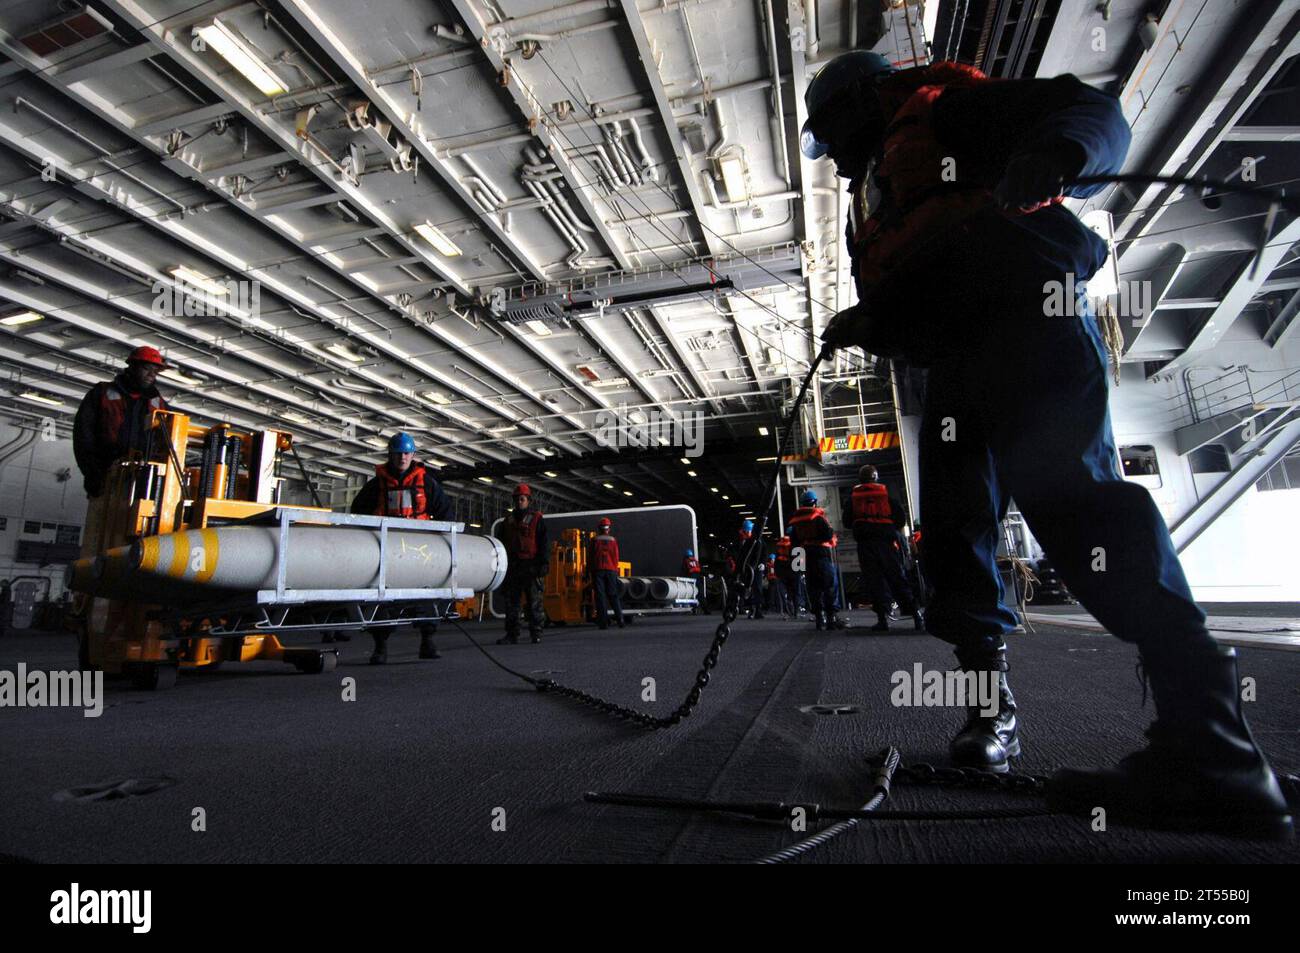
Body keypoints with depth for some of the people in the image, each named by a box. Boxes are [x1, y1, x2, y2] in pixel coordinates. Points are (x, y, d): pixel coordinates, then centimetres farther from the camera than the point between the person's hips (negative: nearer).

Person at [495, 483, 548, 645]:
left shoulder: (537, 519, 4)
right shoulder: (508, 520, 17)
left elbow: (544, 543, -2)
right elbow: (501, 542, 20)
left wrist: (544, 563, -11)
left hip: (531, 567, -4)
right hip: (512, 567, 5)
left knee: (534, 601, -1)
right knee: (510, 601, 4)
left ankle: (536, 633, 5)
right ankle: (512, 634, 10)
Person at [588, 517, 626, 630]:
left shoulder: (595, 540, -1)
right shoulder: (613, 541, 4)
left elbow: (590, 557, 1)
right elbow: (616, 557, 5)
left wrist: (589, 570, 8)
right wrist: (615, 570, 13)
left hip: (598, 570, -2)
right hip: (611, 570, 2)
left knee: (600, 596, -1)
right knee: (613, 595, 9)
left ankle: (603, 622, -4)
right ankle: (619, 618, 0)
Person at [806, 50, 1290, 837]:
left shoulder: (940, 105, 15)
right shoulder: (872, 202, 33)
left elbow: (1098, 115, 2)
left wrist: (1054, 150, -21)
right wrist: (866, 327, 4)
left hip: (1028, 307, -8)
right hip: (958, 354, 8)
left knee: (1064, 487, -25)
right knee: (953, 530, 1)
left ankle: (1212, 749, -24)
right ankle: (989, 710, 10)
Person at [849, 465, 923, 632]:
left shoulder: (853, 497, 7)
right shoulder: (887, 493, 5)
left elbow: (847, 522, 7)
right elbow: (901, 519, 4)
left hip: (865, 544, 0)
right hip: (887, 542, 0)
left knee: (873, 580, 0)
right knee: (898, 578, 5)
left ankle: (882, 618, -7)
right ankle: (915, 614, 2)